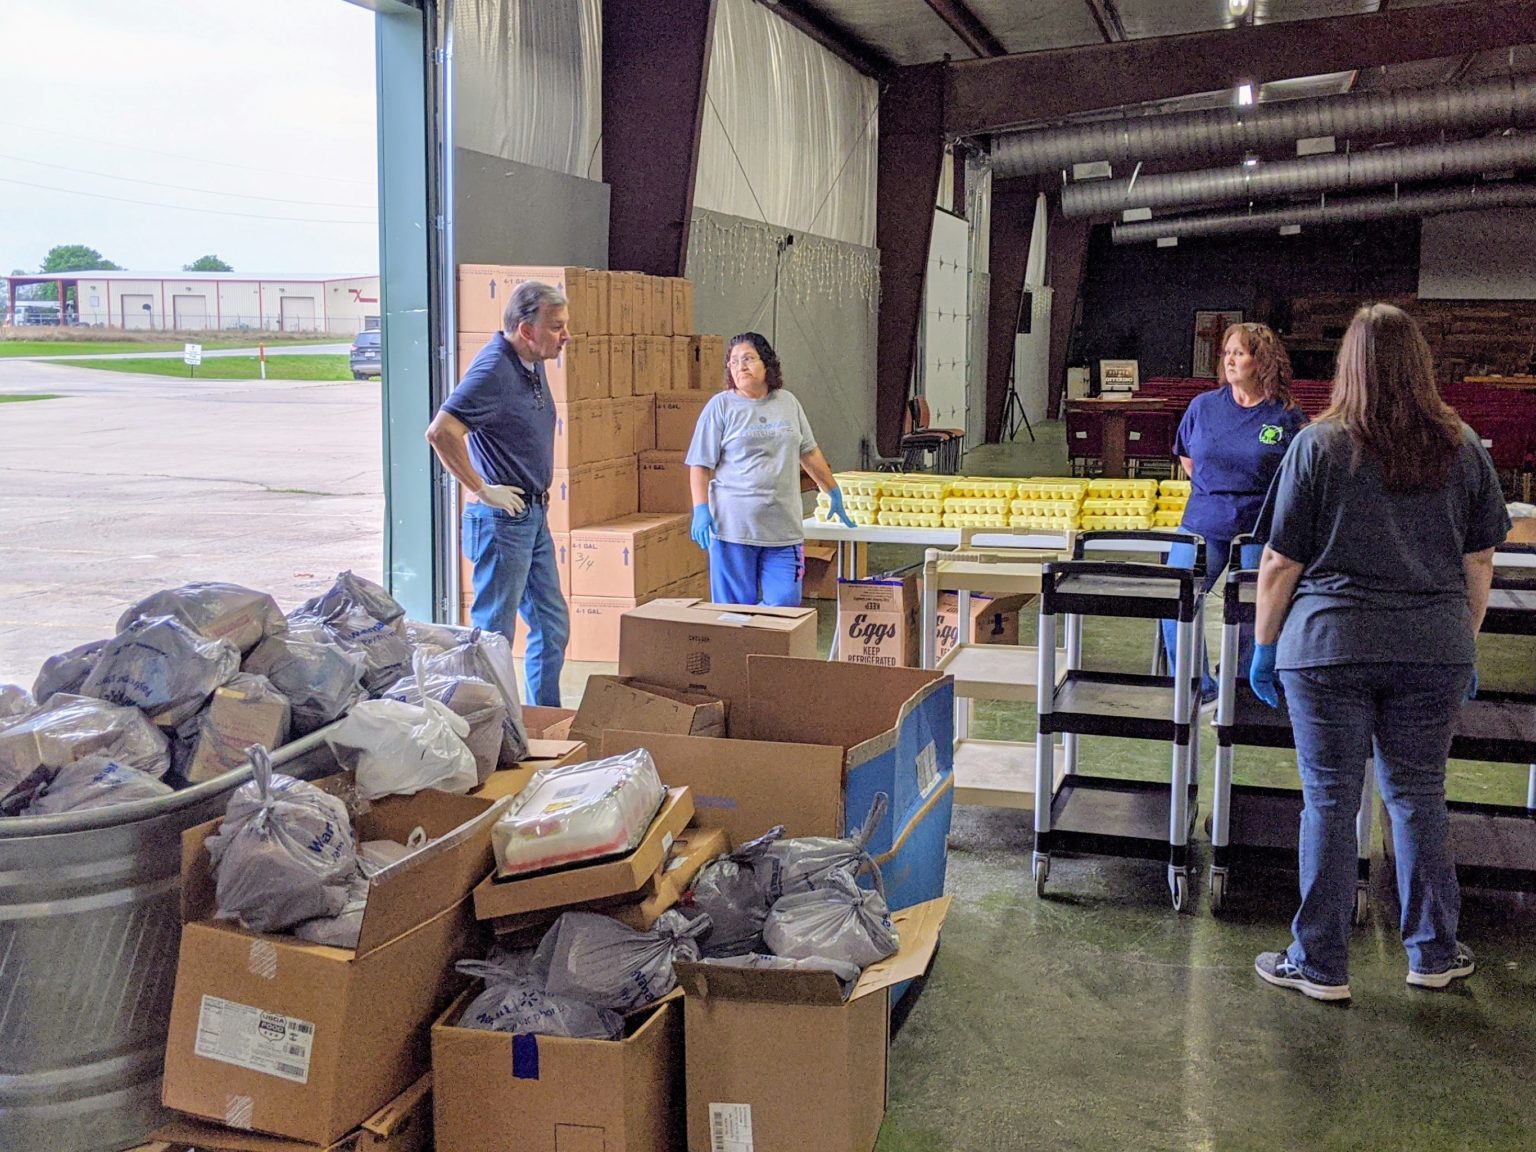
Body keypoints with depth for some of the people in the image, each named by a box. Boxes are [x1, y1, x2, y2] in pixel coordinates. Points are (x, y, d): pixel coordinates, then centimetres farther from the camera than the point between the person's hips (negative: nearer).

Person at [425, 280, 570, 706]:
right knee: (494, 634, 0)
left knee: (552, 626, 15)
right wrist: (483, 491, -22)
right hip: (502, 518, -9)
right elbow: (440, 432, -29)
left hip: (533, 516, 9)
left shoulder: (533, 365, 9)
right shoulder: (493, 370, -19)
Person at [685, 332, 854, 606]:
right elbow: (700, 465, -2)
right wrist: (700, 510, -12)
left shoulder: (788, 403, 12)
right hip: (733, 527, -3)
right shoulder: (720, 406, -1)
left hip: (783, 529, 4)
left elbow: (809, 453, 22)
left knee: (784, 606, -2)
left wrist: (834, 493, 26)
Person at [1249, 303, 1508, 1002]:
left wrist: (1264, 645, 5)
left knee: (1329, 800, 4)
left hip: (1329, 648, -3)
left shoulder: (1317, 446, -6)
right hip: (1434, 651, 3)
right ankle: (1433, 954, 26)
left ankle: (1320, 965, 12)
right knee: (1419, 797, 14)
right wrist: (1465, 644, 20)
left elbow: (1280, 563, -5)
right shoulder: (1462, 448, 3)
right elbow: (1479, 562, 9)